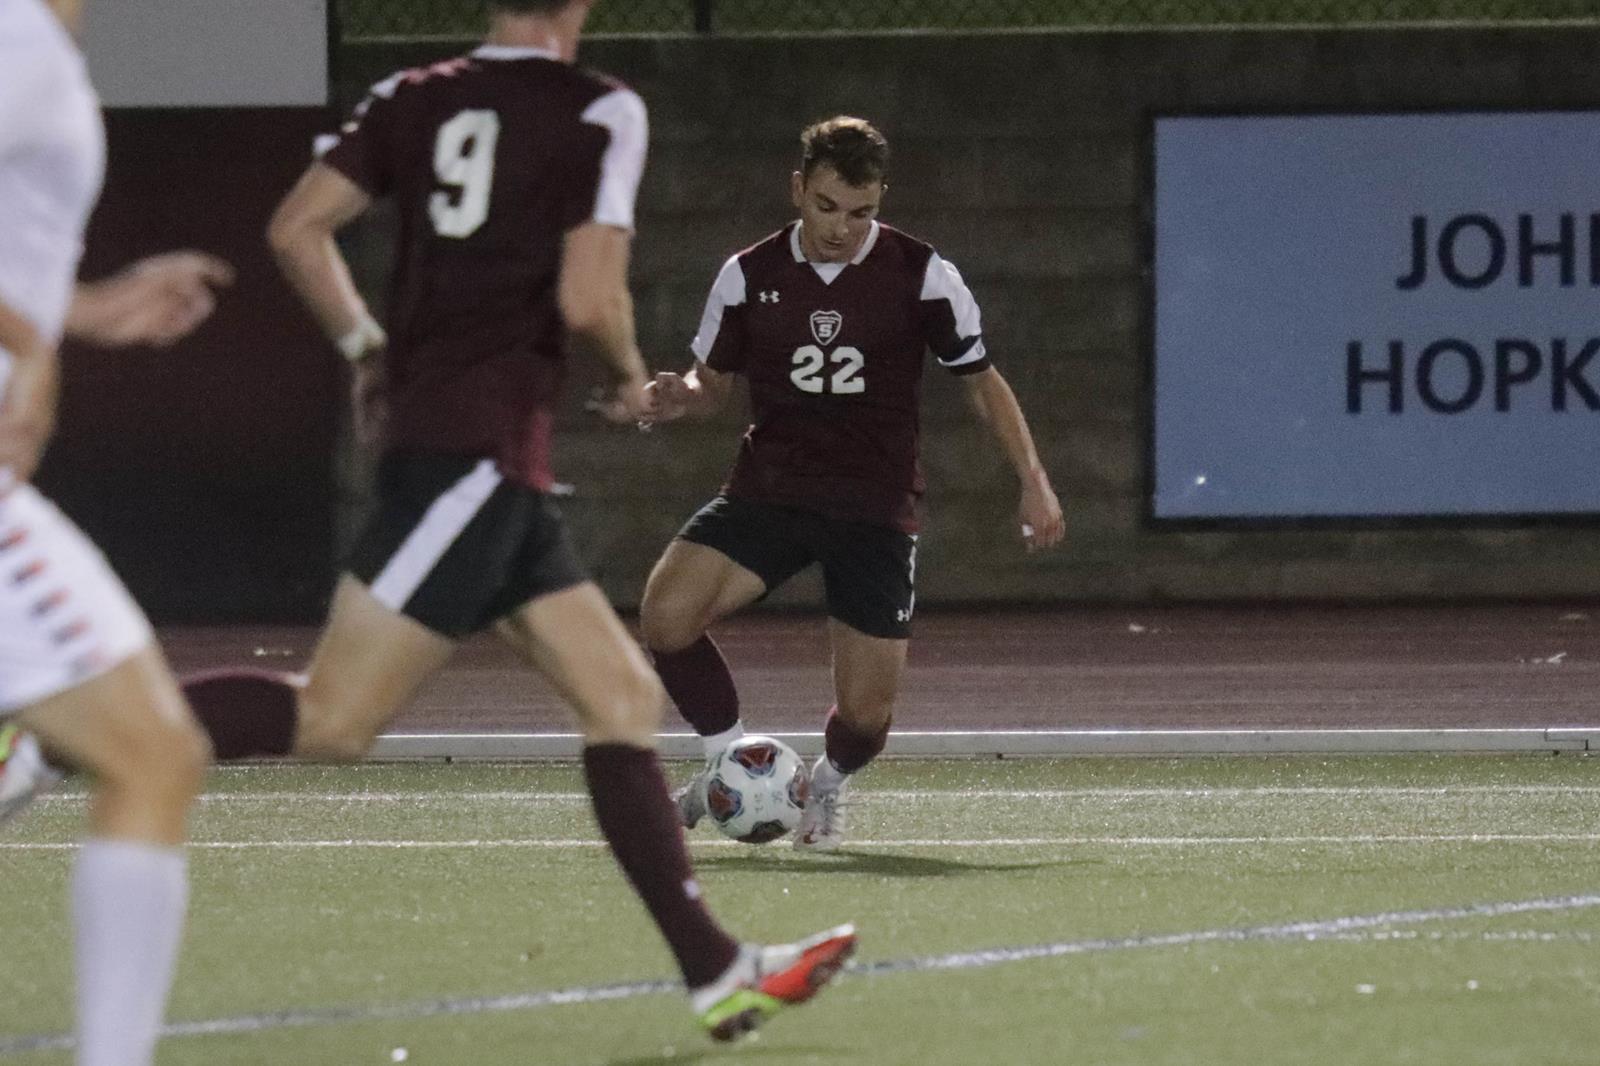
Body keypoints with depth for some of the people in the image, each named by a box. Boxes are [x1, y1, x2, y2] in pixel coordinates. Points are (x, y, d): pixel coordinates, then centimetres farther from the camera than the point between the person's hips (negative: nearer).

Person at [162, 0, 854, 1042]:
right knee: (334, 721, -12)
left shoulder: (415, 98, 10)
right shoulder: (600, 112, -7)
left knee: (626, 699, 10)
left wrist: (367, 346, 19)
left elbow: (297, 229, 5)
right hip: (482, 449, -8)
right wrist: (632, 369, 5)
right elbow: (588, 297, -15)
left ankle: (716, 968, 9)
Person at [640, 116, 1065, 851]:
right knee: (665, 612, -23)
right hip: (768, 488, 1)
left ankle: (828, 785, 32)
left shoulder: (923, 276, -4)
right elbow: (714, 381, 13)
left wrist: (1033, 480, -1)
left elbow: (981, 379, 7)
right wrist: (680, 397, -11)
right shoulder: (748, 277, 1)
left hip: (876, 507, -1)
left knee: (866, 712, -6)